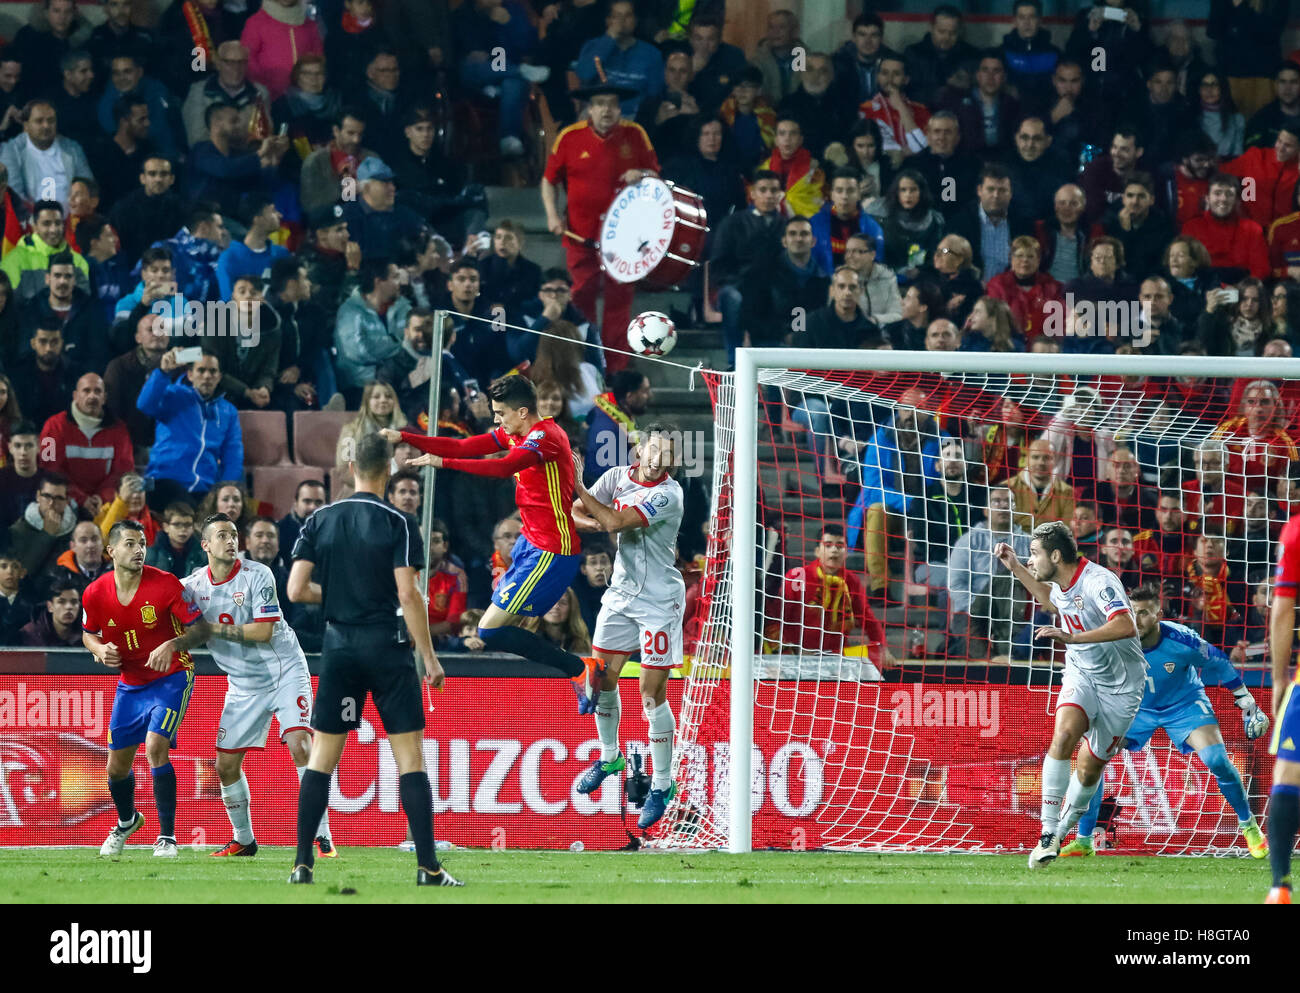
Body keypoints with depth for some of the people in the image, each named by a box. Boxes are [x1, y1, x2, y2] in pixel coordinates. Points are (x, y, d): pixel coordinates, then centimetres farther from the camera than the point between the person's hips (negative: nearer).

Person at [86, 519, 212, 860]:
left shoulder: (165, 585, -19)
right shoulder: (95, 594, -9)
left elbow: (202, 629, -14)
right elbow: (89, 634, 11)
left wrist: (173, 645, -32)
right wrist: (100, 650, -12)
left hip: (171, 679, -4)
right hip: (129, 684, 4)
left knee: (156, 746, -25)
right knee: (117, 766, 9)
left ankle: (167, 836, -15)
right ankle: (127, 822, 42)